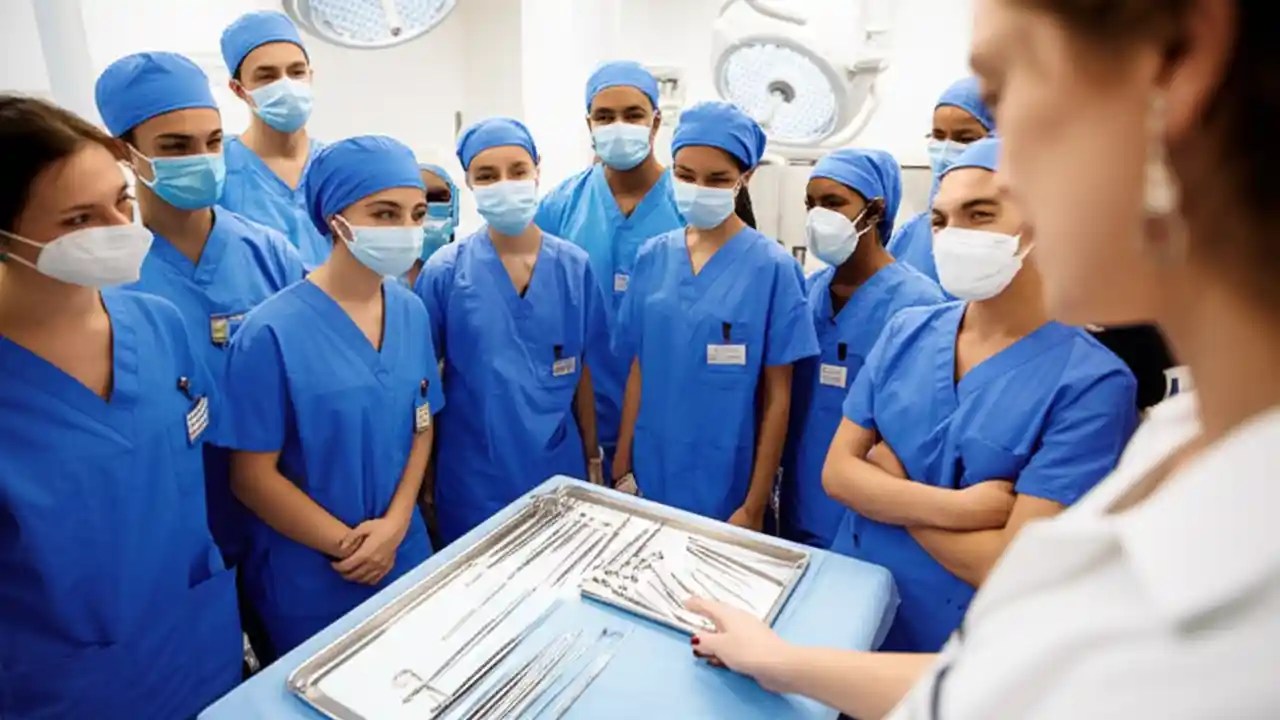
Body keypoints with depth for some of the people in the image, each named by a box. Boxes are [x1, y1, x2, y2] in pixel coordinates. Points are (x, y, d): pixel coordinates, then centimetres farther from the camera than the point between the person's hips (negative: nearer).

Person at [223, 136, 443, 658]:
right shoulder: (273, 333, -20)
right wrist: (349, 545, -11)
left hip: (407, 556, 5)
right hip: (310, 578, -4)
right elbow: (252, 477, -15)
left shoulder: (411, 311, -3)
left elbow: (422, 426, 2)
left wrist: (394, 524, -9)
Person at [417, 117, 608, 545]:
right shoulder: (444, 272, -8)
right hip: (473, 475, -1)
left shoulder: (574, 266, -3)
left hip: (558, 467, 2)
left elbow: (583, 369, 3)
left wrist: (592, 454, 8)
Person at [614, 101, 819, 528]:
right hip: (652, 479, 4)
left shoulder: (771, 267, -11)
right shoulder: (652, 258, 0)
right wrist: (621, 466, 6)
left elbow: (777, 398, -8)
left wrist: (754, 506, -7)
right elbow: (640, 371, 5)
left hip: (727, 488, -3)